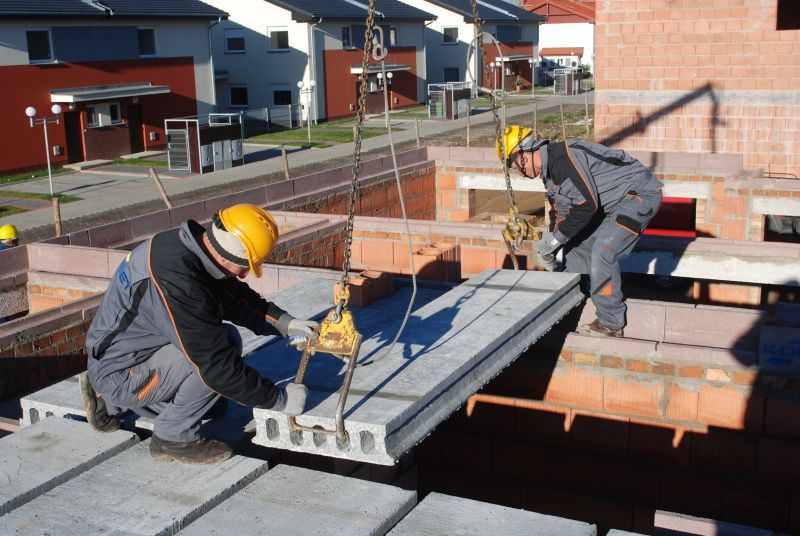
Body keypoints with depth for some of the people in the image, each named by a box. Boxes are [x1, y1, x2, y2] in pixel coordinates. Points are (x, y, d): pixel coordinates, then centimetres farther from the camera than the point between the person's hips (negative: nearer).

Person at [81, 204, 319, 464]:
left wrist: (285, 323, 2)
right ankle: (173, 438, -4)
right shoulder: (177, 281, -31)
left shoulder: (187, 243, -4)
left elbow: (238, 297, 13)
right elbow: (219, 368, -27)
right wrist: (280, 399, -17)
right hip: (119, 373, -10)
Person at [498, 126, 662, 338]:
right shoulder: (549, 167, 8)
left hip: (640, 195, -11)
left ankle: (611, 325, -5)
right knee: (577, 245, 12)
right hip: (613, 203, 11)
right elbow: (560, 210, 17)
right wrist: (548, 248, 13)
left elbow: (587, 204, -28)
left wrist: (556, 238, -19)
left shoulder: (563, 156, -25)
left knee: (602, 253, -17)